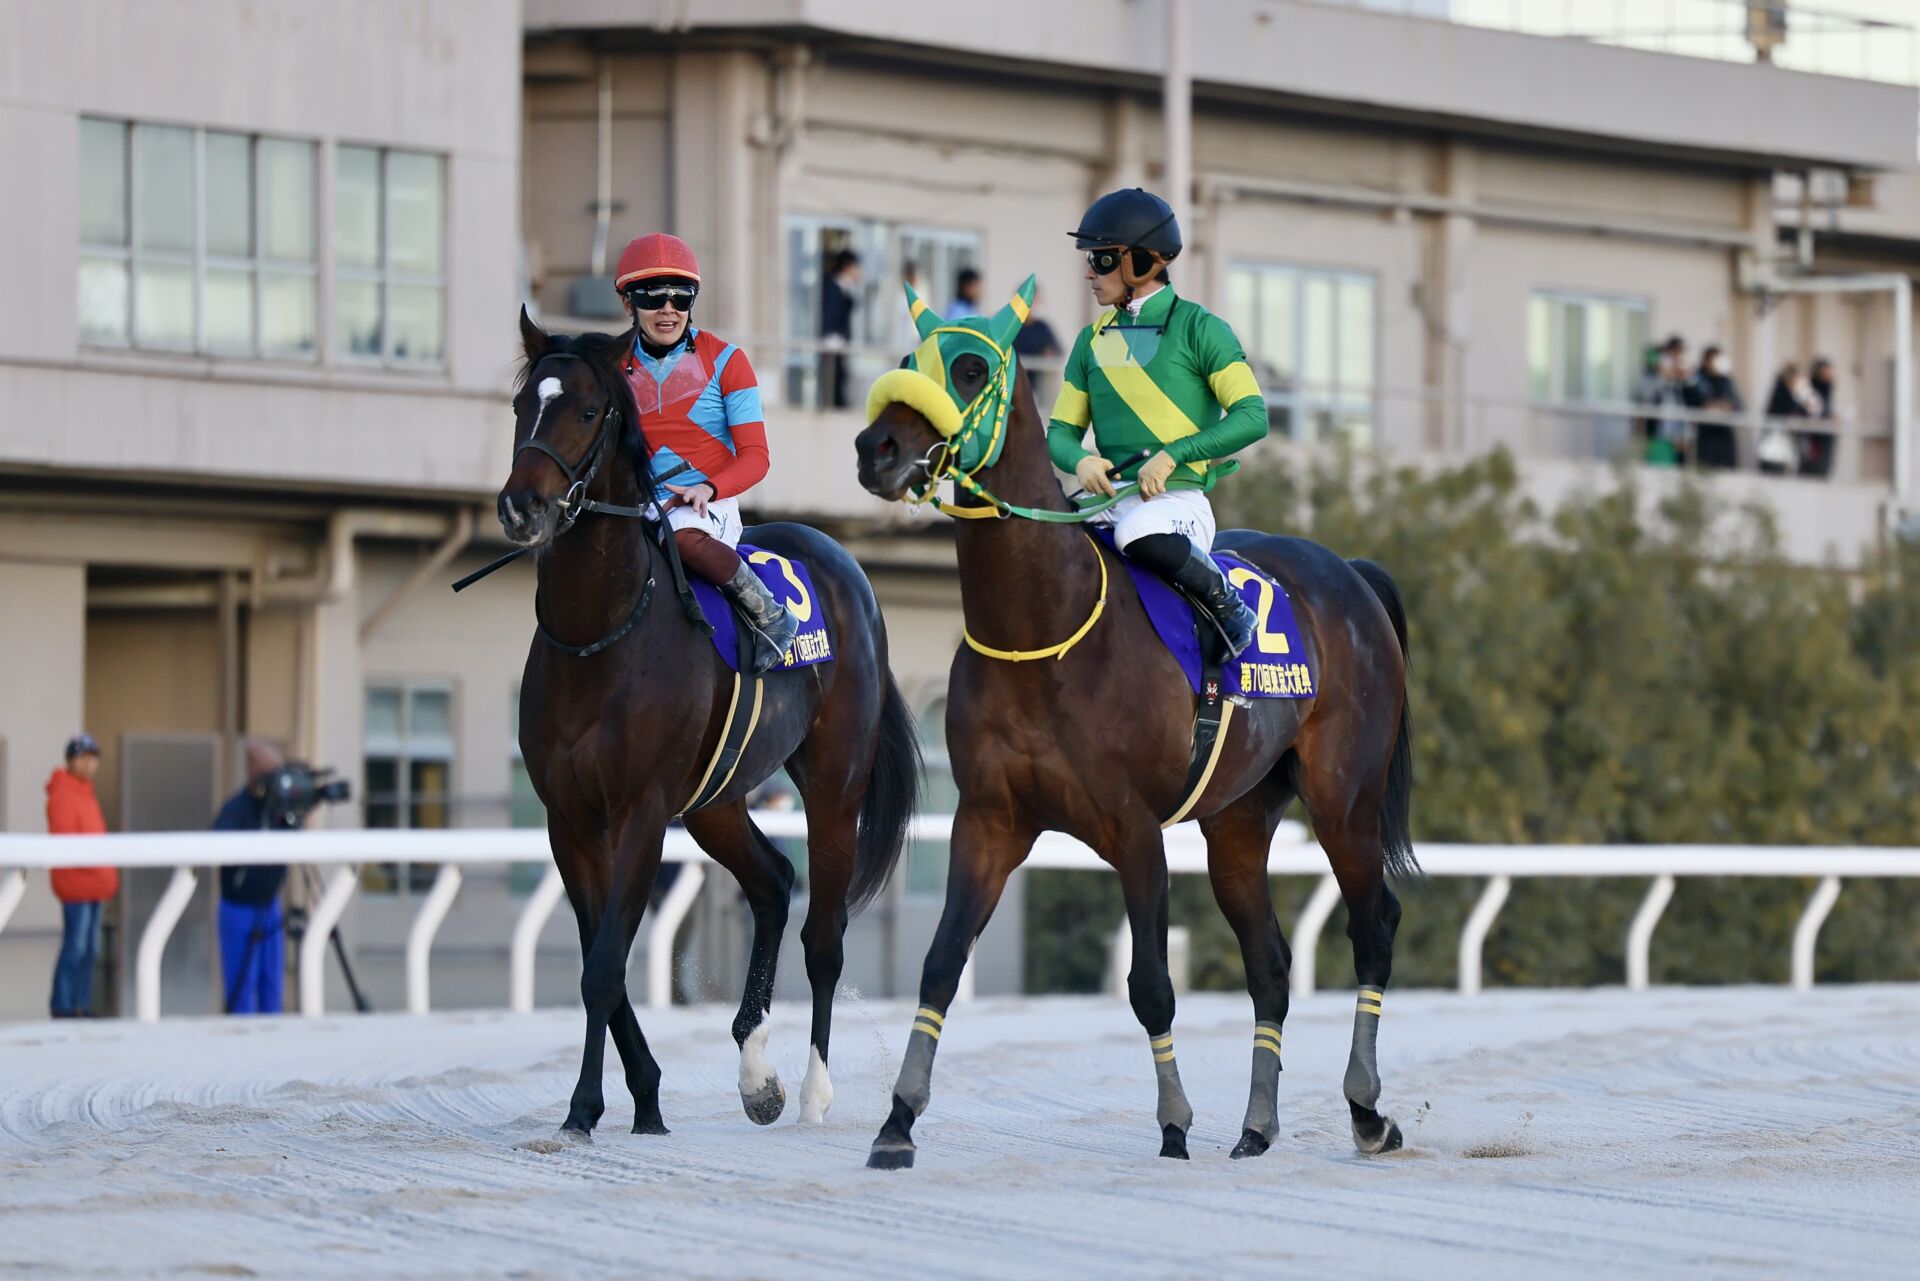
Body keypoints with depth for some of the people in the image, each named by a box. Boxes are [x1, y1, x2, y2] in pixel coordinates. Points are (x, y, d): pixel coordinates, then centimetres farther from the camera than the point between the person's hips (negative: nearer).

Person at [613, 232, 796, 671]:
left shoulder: (724, 361, 2)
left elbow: (754, 457, -2)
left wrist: (707, 488, -21)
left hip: (709, 506, -3)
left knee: (685, 536, -40)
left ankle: (769, 615, -21)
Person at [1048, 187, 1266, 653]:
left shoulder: (1198, 328, -1)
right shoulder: (1093, 340, 16)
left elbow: (1251, 417, -8)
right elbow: (1061, 431, 16)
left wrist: (1172, 455, -17)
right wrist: (1080, 461, -9)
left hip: (1177, 500, -5)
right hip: (1107, 499, 5)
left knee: (1138, 533, -38)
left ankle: (1227, 605, -15)